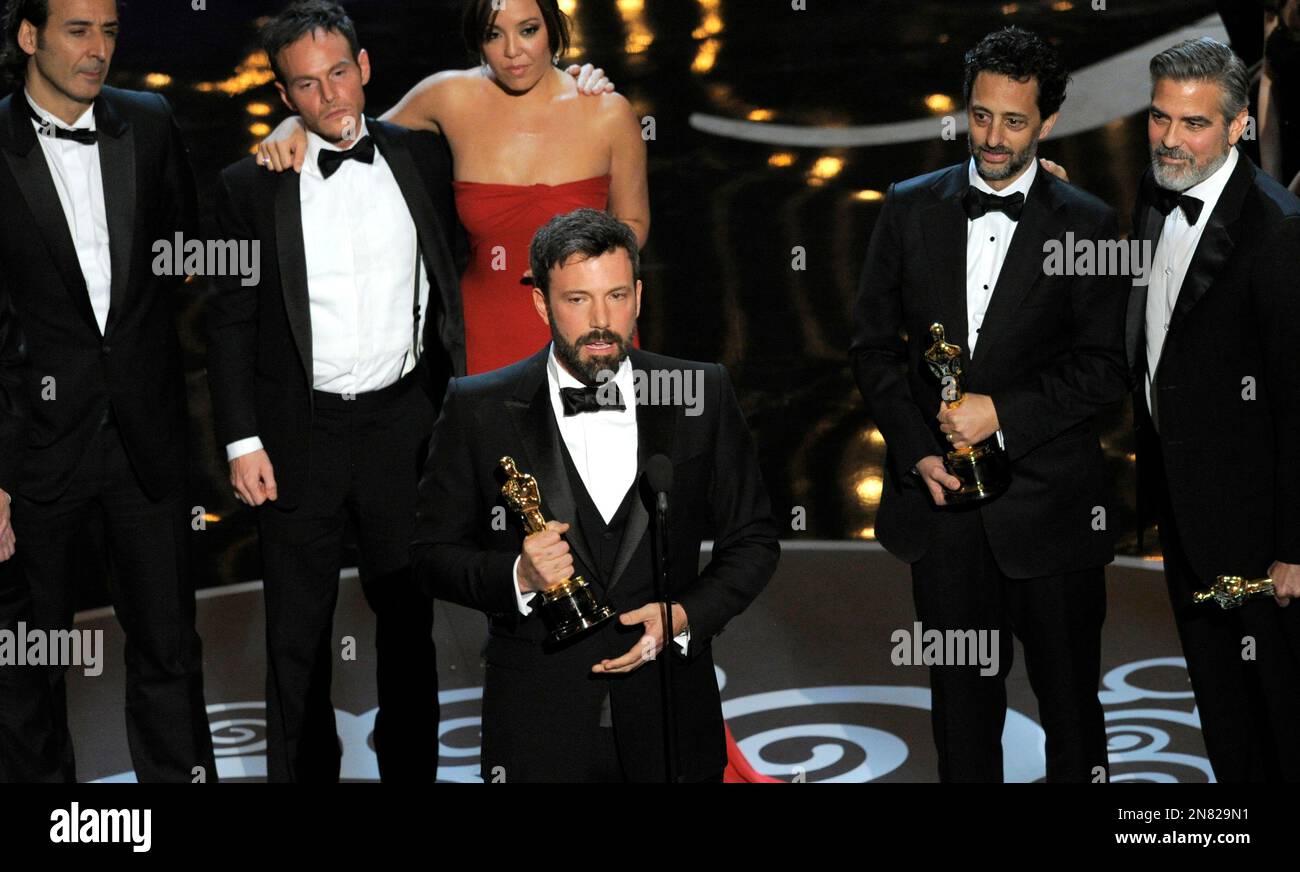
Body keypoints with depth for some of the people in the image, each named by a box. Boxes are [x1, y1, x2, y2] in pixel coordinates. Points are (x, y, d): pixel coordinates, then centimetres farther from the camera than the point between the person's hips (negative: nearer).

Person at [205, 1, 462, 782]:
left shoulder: (422, 157, 2)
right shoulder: (251, 186, -3)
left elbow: (449, 287, 10)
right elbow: (230, 320, -1)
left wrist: (460, 407, 4)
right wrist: (242, 439, -7)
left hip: (404, 424, 1)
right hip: (300, 434, -1)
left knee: (409, 618, 12)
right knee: (298, 631, 7)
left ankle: (411, 768, 25)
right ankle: (301, 770, 19)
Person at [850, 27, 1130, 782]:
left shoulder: (1087, 225, -3)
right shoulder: (911, 208, 4)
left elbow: (1104, 370, -6)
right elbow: (874, 344, 6)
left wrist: (1003, 413, -17)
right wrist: (917, 451, -6)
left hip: (1049, 502, -2)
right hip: (943, 494, 2)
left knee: (1069, 696, 8)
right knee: (962, 693, 12)